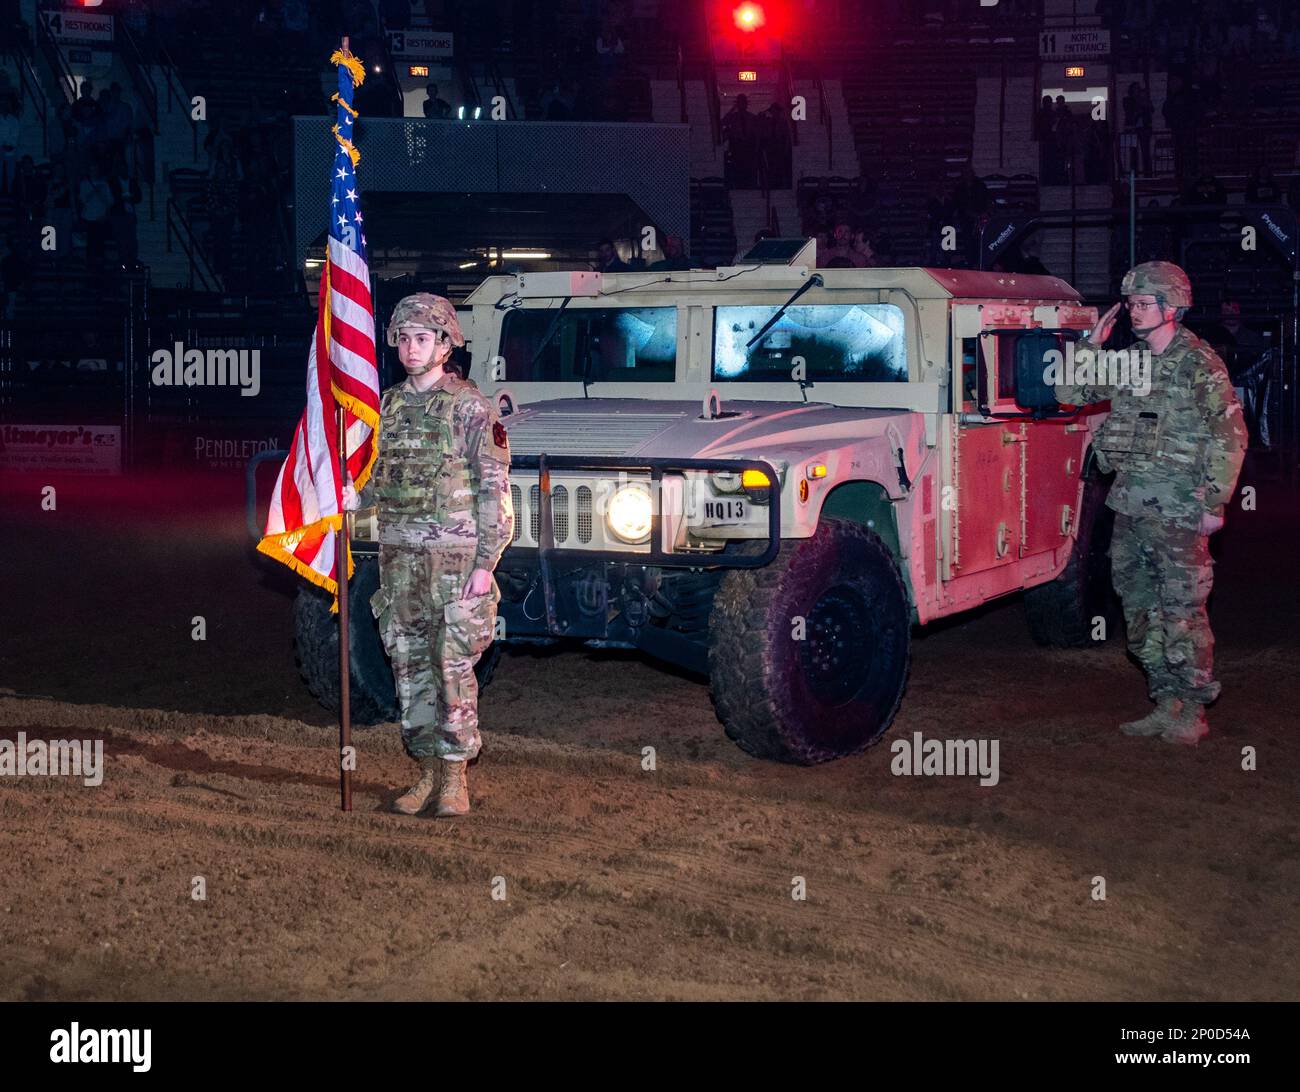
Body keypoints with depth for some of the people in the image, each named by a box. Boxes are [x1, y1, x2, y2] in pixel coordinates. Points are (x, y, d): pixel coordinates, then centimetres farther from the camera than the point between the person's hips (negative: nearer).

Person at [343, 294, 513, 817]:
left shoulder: (470, 407, -6)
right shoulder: (388, 405, 11)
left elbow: (494, 490, -8)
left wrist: (485, 563, -14)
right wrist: (356, 498, -3)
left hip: (454, 554, -6)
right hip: (399, 555, 6)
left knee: (454, 665, -5)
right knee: (409, 665, 9)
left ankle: (455, 777, 4)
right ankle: (427, 770, 18)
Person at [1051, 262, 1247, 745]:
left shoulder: (1200, 365, -8)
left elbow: (1230, 437, -9)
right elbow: (1068, 391, 15)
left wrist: (1216, 503, -13)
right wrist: (1092, 342, 4)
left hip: (1178, 511, -7)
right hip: (1129, 505, 7)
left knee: (1182, 612, -4)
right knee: (1141, 609, 11)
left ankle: (1193, 710, 4)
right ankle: (1165, 703, 21)